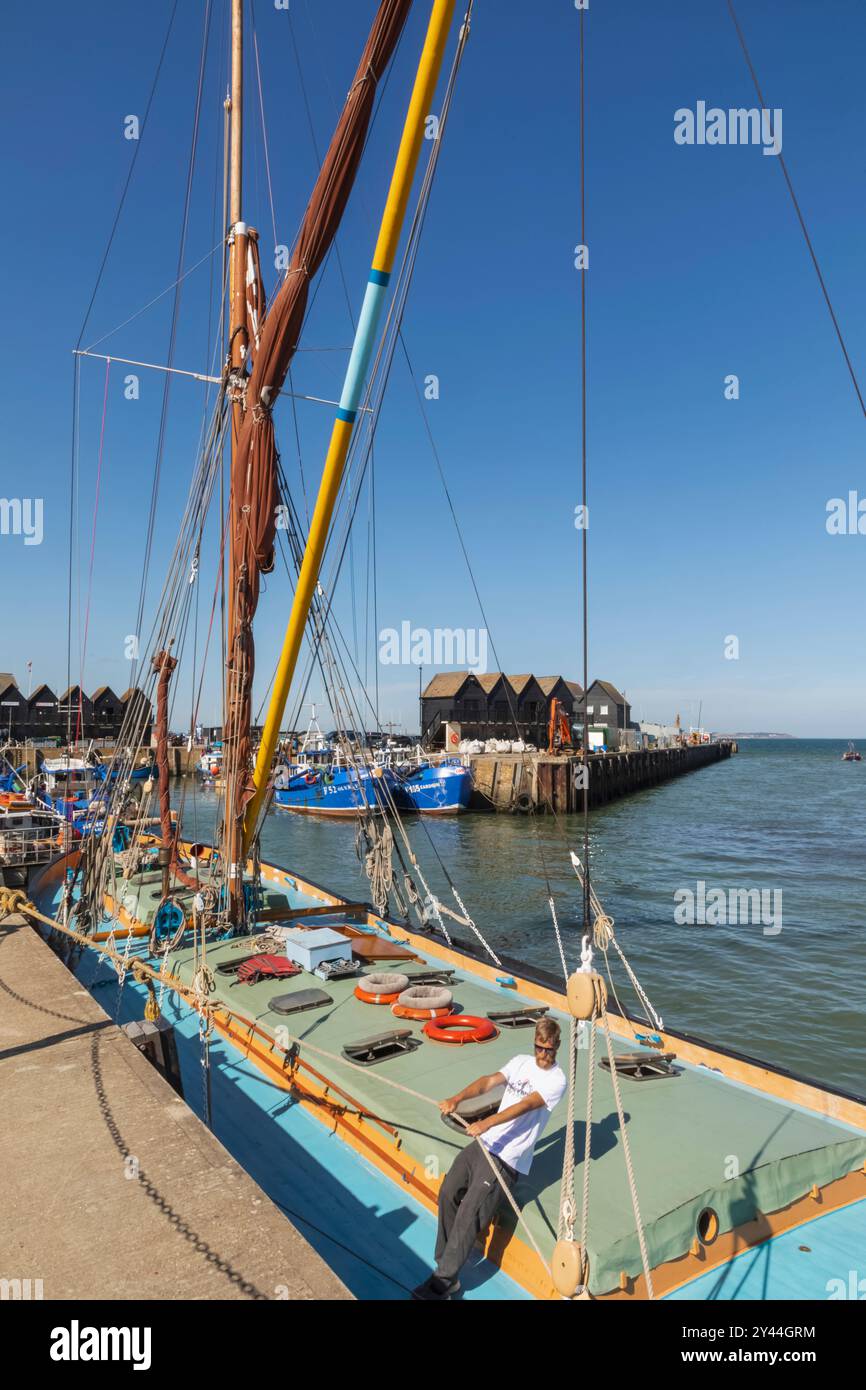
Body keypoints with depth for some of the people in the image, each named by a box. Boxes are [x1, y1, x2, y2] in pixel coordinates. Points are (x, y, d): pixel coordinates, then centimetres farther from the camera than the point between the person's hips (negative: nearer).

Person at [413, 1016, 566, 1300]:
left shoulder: (556, 1080, -8)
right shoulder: (521, 1061, 10)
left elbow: (525, 1105, -21)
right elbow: (489, 1081, -3)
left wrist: (486, 1123, -32)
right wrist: (458, 1097, -20)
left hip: (507, 1158, -6)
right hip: (485, 1142, 6)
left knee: (469, 1213, -12)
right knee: (448, 1193, -2)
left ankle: (444, 1280, -1)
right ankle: (445, 1261, 15)